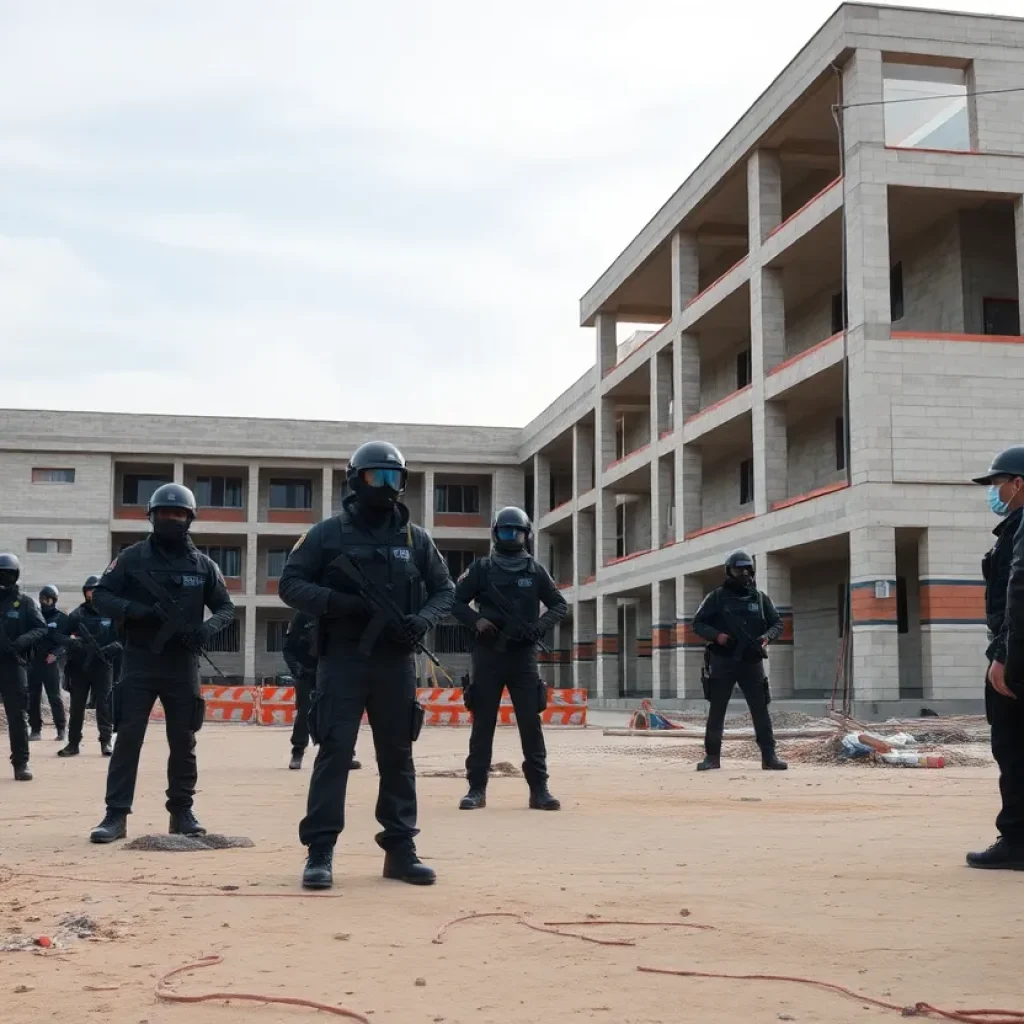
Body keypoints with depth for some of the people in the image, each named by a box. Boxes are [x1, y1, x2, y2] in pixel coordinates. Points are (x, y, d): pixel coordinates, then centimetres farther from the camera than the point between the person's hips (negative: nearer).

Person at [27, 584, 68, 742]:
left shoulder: (61, 618, 2)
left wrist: (55, 654, -15)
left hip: (50, 662, -3)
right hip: (33, 661, 3)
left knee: (55, 697, -3)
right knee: (33, 697, 4)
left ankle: (61, 729, 3)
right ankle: (35, 729, 11)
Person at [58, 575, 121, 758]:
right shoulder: (76, 615, 8)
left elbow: (121, 639, -1)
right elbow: (65, 637, 10)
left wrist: (107, 650, -17)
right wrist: (71, 641, -11)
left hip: (102, 666, -2)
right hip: (79, 666, 2)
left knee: (104, 705, -3)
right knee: (76, 706, 5)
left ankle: (106, 742, 0)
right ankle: (73, 743, 12)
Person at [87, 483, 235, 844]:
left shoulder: (203, 565, 7)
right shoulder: (132, 557, 1)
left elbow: (226, 607, 11)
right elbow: (100, 596, -1)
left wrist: (209, 627, -11)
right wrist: (138, 611, -18)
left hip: (183, 664, 2)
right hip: (139, 661, -2)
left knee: (183, 740, 7)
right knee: (128, 736, -4)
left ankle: (182, 811, 18)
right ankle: (116, 814, 0)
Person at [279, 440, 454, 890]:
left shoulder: (415, 538, 9)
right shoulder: (328, 534, 1)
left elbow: (444, 590, 13)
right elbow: (290, 584, 0)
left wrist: (422, 620, -8)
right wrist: (335, 602, -17)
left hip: (396, 661, 3)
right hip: (343, 659, -3)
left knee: (397, 755, 8)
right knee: (334, 752, -6)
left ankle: (400, 850, 16)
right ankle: (319, 853, -1)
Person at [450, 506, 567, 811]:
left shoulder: (535, 570, 7)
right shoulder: (481, 569, 5)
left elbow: (559, 605, 10)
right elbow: (455, 600, 6)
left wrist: (540, 626, -8)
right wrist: (476, 620, -12)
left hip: (523, 655, 1)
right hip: (488, 654, 0)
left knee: (531, 722, -2)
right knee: (483, 723, 2)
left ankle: (539, 789, 2)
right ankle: (476, 788, 8)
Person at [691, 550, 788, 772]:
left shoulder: (760, 598, 8)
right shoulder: (717, 597, 1)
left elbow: (777, 624, 11)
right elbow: (698, 623, 1)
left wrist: (767, 637, -10)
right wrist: (717, 635, -16)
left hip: (752, 662, 2)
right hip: (723, 662, -1)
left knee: (760, 709, -2)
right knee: (717, 710, 2)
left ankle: (769, 756, 0)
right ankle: (712, 756, 10)